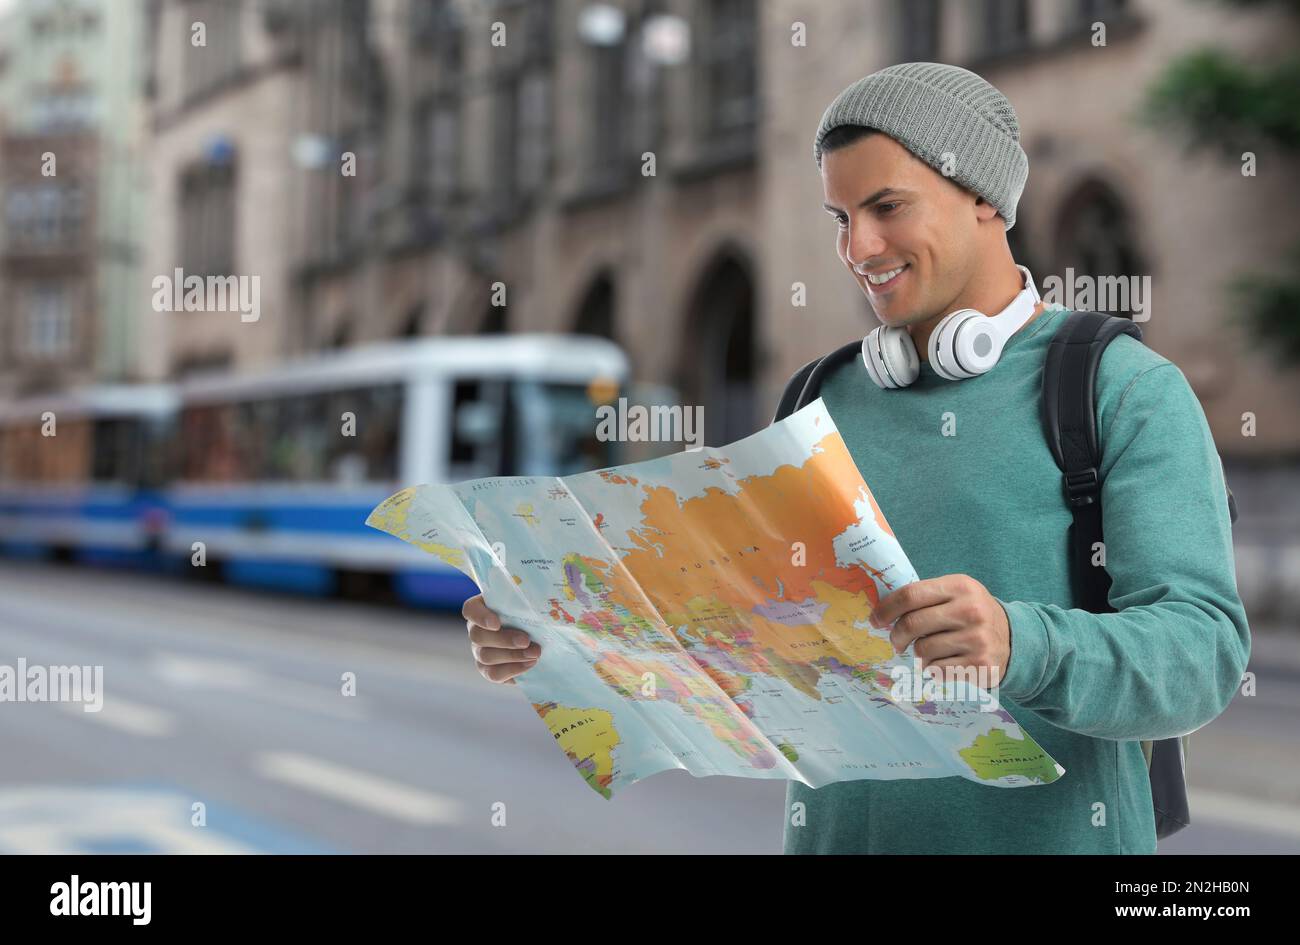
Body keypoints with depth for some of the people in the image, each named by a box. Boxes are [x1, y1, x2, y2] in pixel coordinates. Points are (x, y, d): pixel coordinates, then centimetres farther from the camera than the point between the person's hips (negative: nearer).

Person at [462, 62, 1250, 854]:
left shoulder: (1133, 393, -6)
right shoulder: (826, 405, 8)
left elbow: (1199, 655, -17)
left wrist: (1018, 647, -35)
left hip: (1058, 834, -4)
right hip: (842, 833, 4)